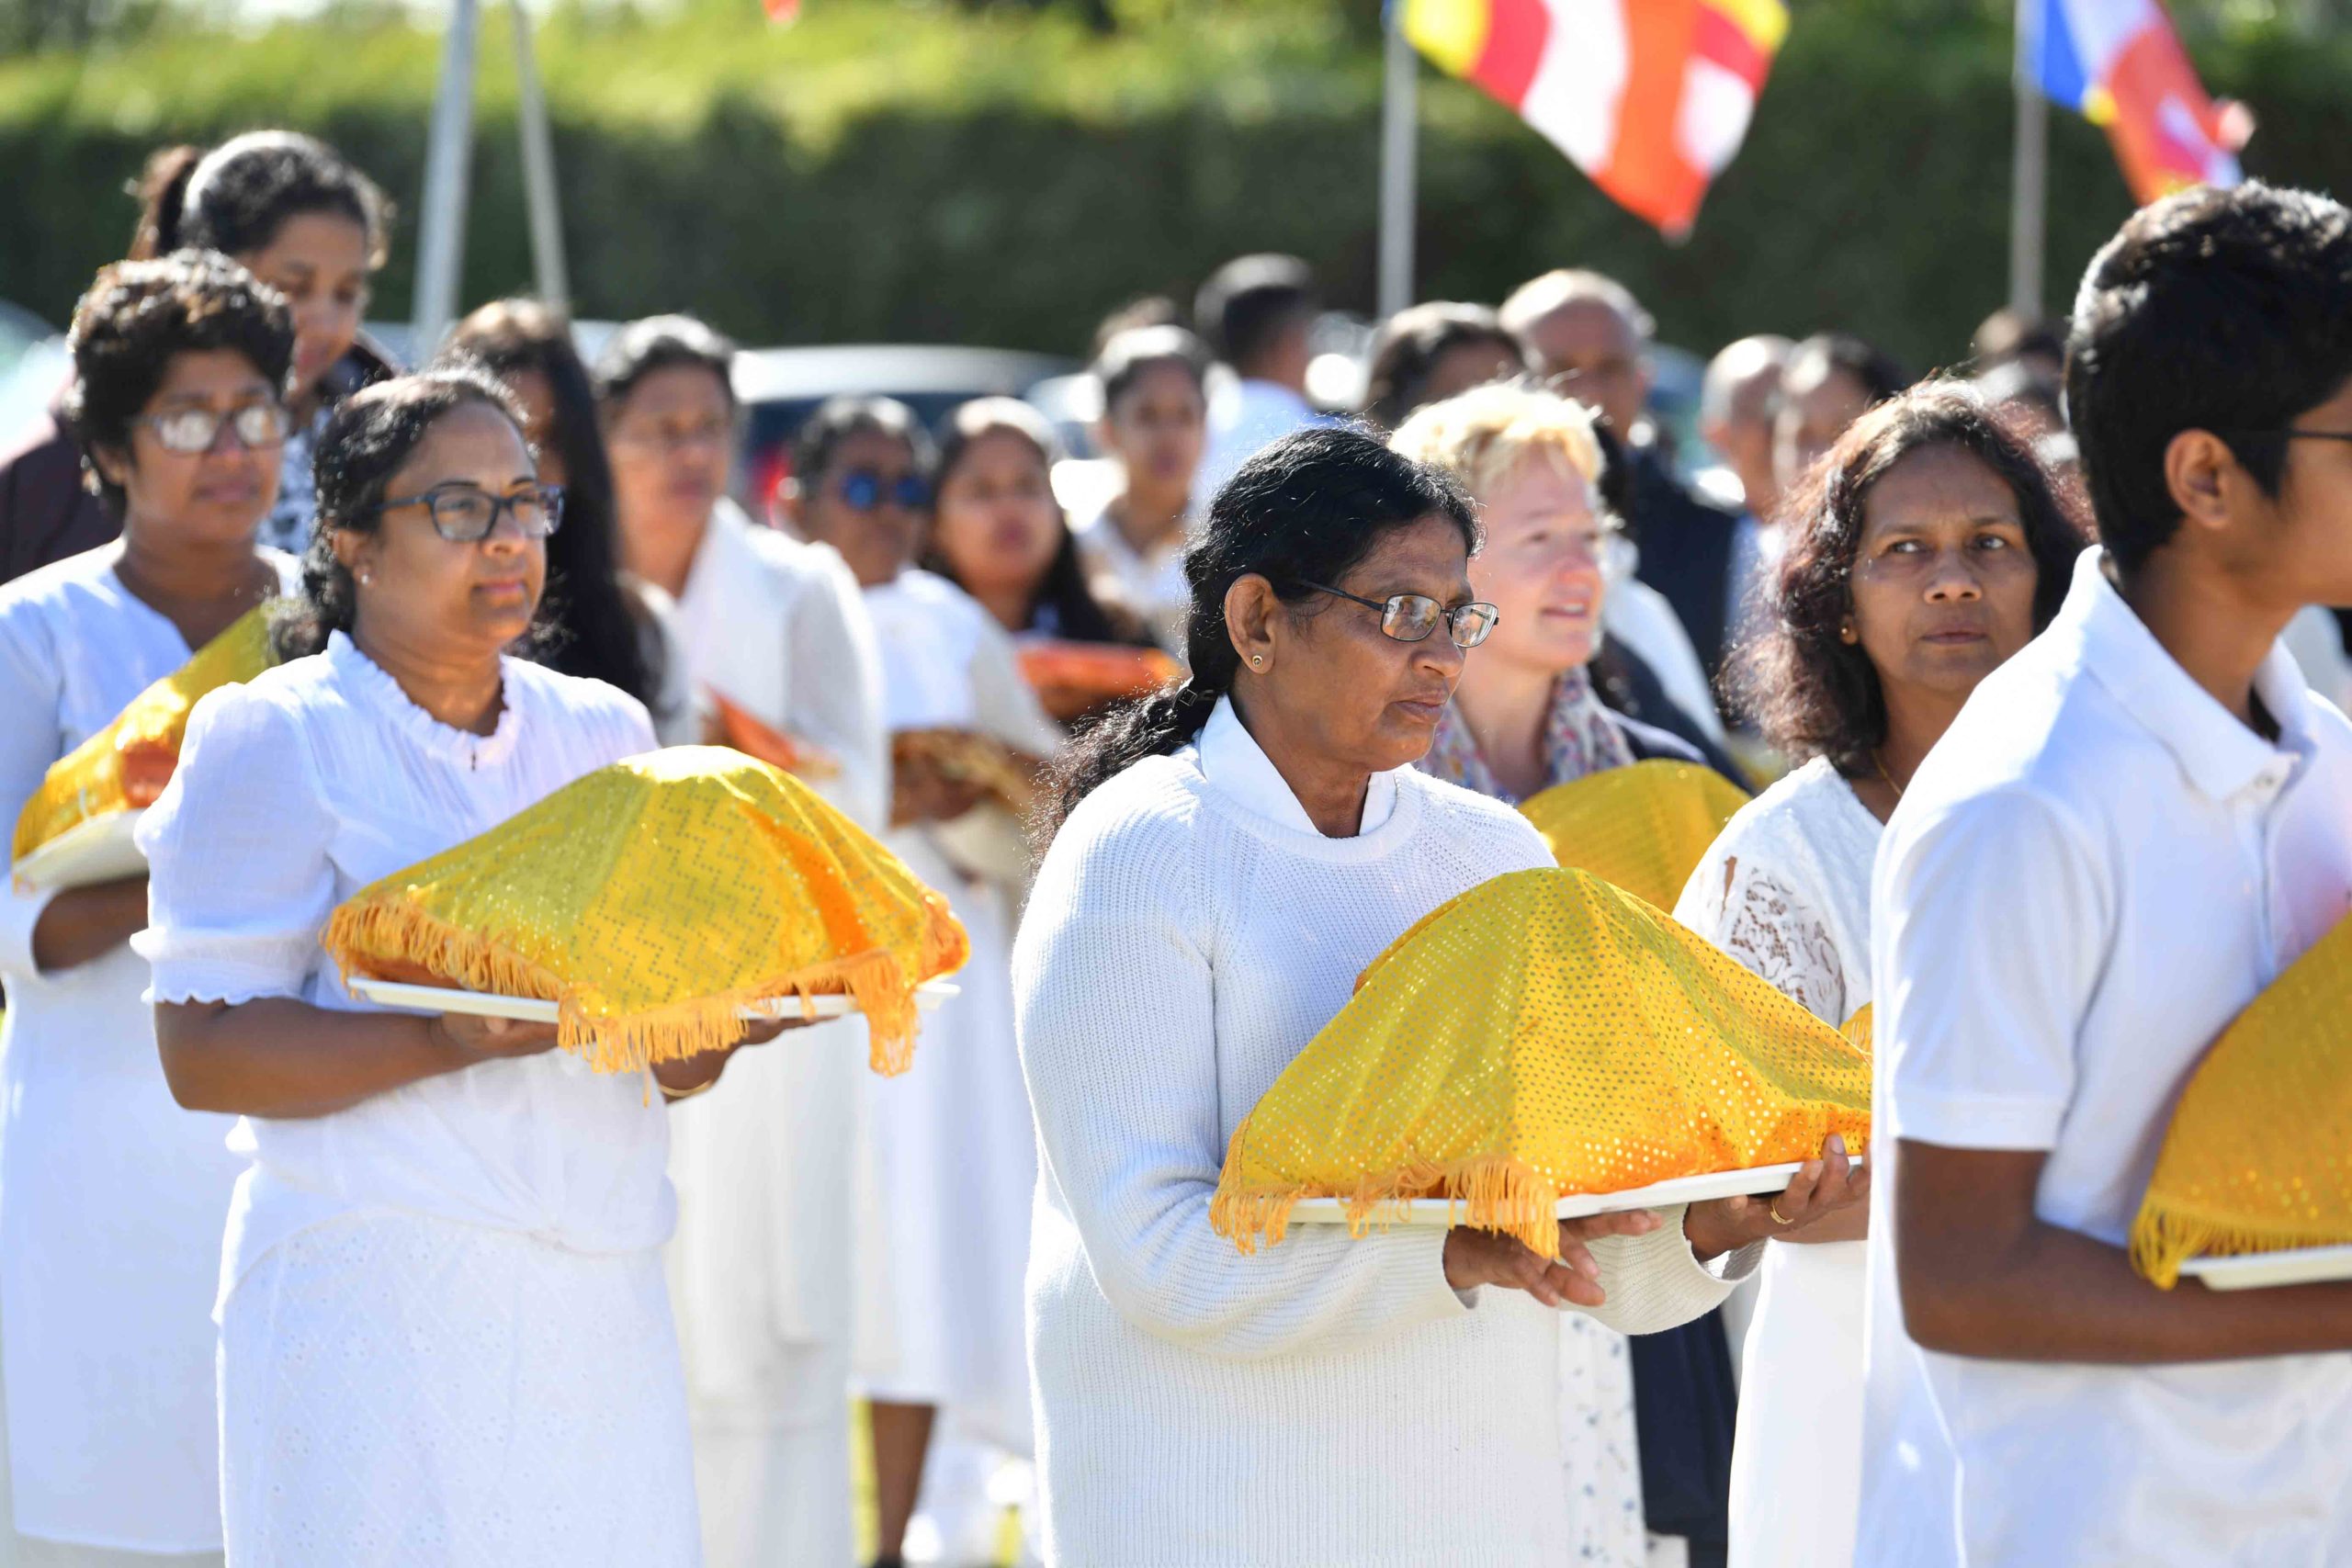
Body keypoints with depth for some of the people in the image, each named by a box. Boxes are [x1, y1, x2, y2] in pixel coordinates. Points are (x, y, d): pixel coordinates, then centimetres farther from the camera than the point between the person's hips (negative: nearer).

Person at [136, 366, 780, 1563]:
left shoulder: (603, 733, 15)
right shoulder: (274, 738, -2)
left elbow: (673, 1069, 18)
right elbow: (201, 1051, -10)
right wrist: (449, 1042, -22)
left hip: (598, 1318, 5)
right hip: (376, 1316, -5)